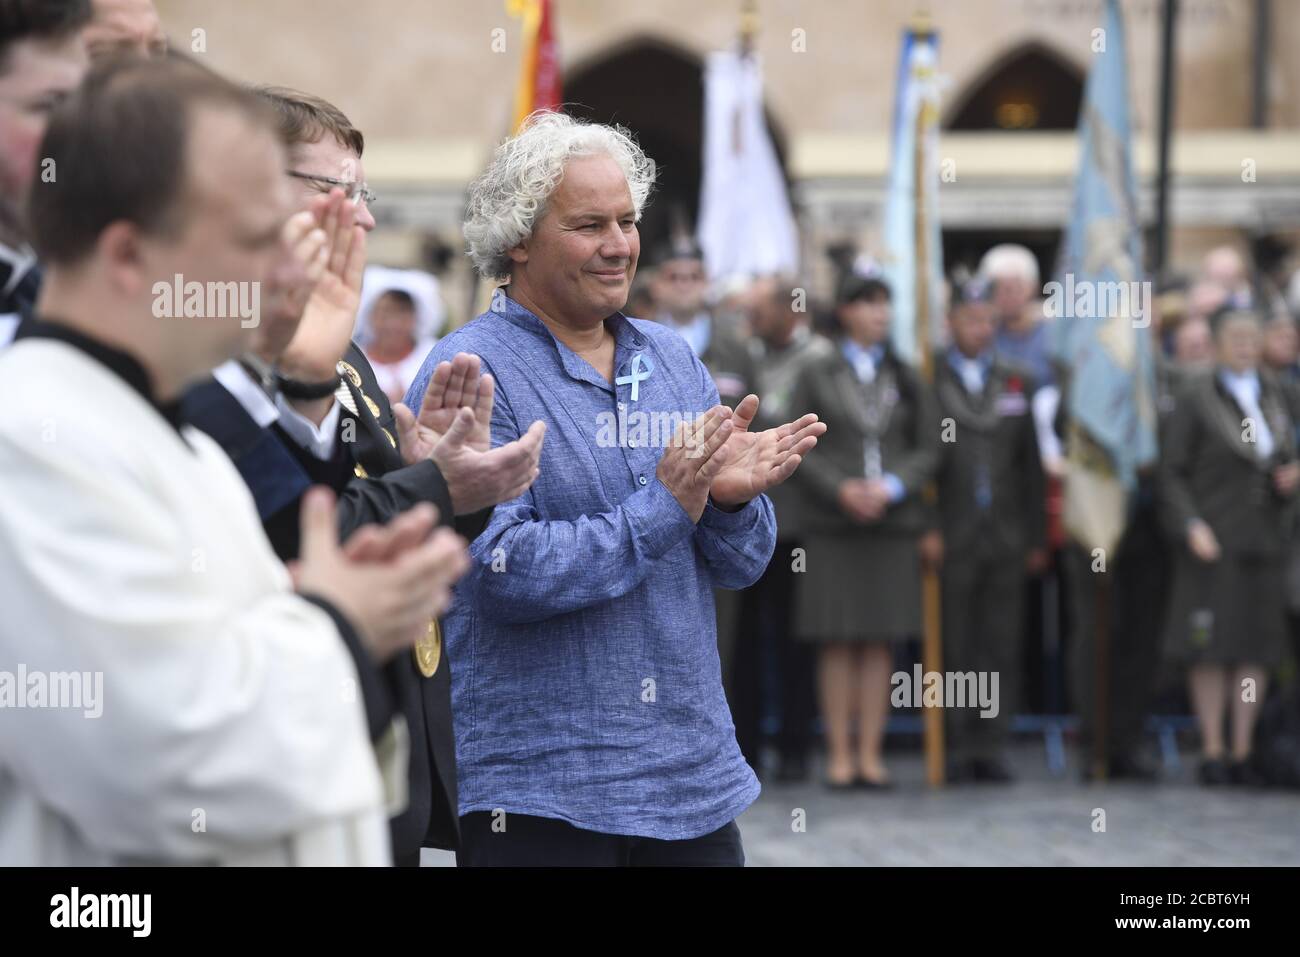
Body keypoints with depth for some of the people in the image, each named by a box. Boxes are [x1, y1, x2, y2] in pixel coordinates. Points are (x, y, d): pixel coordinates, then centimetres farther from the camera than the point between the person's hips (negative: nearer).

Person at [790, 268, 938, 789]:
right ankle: (839, 754, 2)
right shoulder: (816, 376, 6)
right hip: (831, 524, -2)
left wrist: (890, 487, -10)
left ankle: (871, 753, 5)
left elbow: (927, 449, 7)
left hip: (892, 521, 2)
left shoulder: (905, 378, 12)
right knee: (837, 642, -2)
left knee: (880, 642, 1)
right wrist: (841, 489, -14)